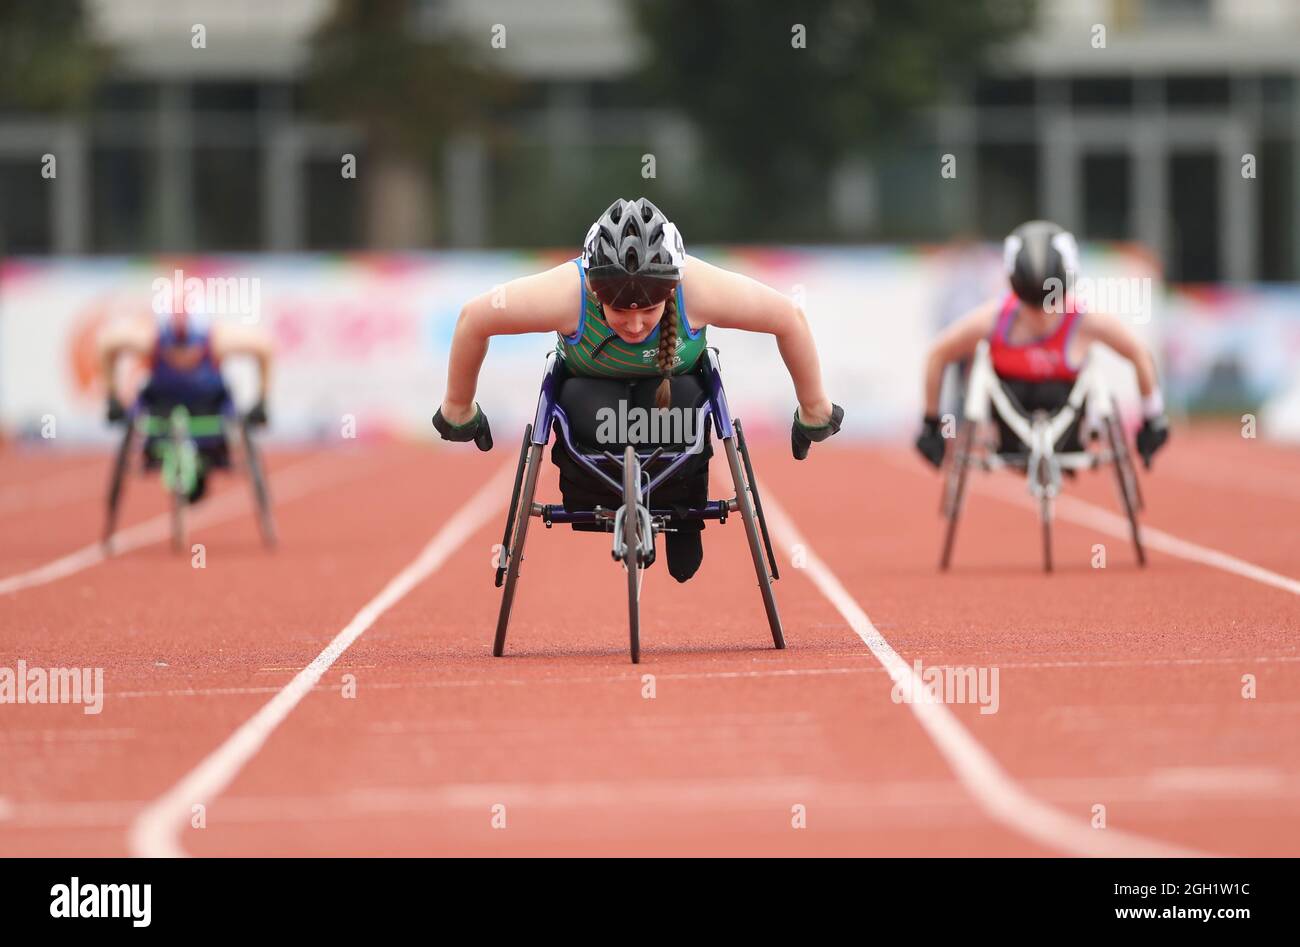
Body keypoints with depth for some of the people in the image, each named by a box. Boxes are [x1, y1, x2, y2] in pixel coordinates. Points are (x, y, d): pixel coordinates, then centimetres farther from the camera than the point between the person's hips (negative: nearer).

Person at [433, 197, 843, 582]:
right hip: (594, 388, -1)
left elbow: (789, 319, -22)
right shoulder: (565, 294, -37)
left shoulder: (701, 290, -36)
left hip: (672, 384, 1)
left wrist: (814, 410, -11)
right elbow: (473, 319, -24)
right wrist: (458, 409, -10)